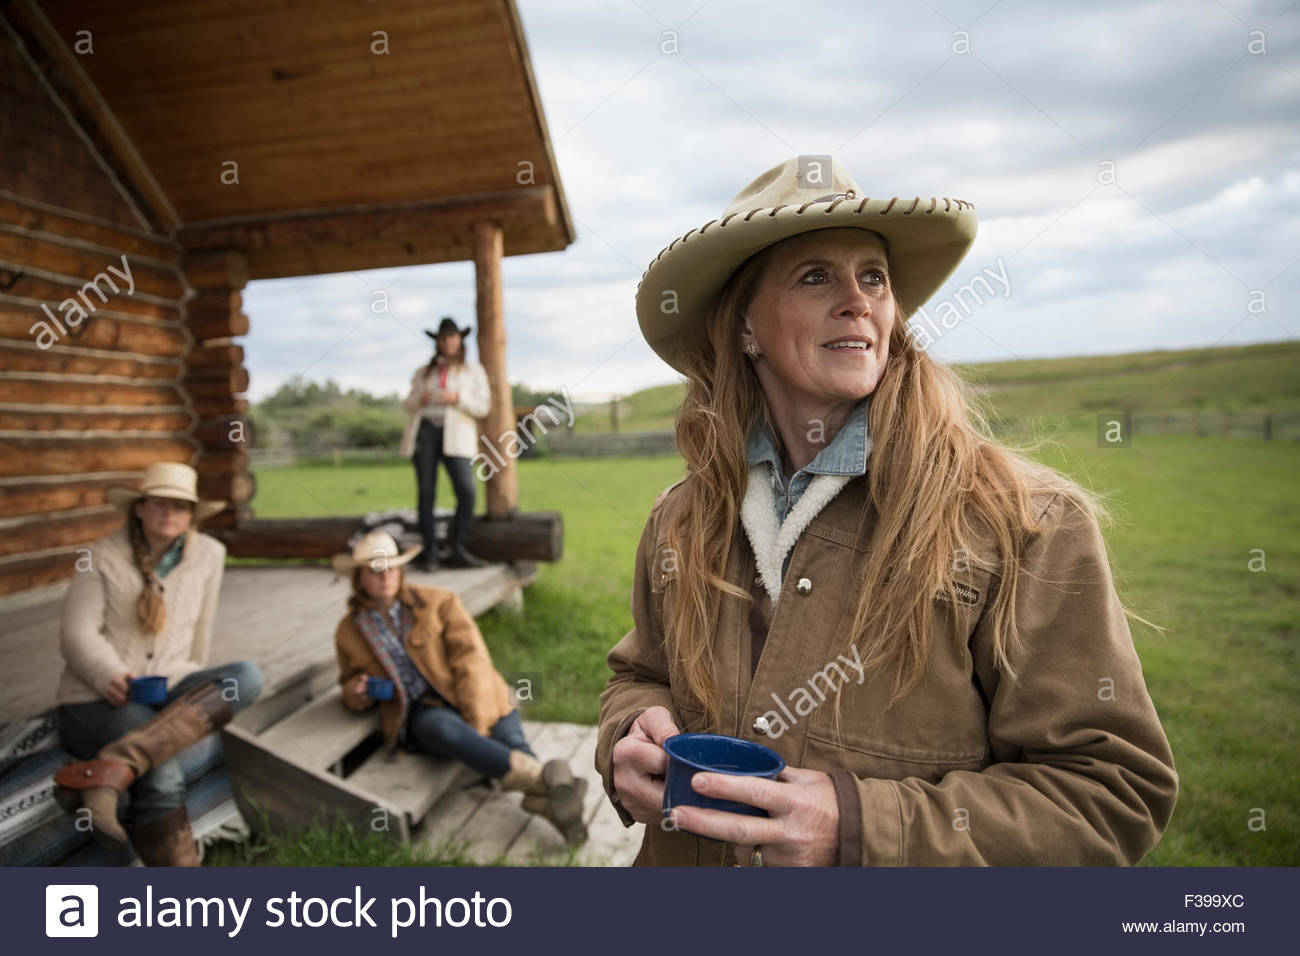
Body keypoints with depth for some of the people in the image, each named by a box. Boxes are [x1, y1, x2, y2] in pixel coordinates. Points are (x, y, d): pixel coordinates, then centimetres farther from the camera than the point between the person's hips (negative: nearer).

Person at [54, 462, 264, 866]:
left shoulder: (208, 554, 4)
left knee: (247, 676, -29)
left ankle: (110, 769, -38)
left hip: (167, 691, 4)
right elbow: (77, 632, -7)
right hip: (99, 696, -3)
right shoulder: (104, 556, -2)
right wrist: (111, 677, -25)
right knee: (163, 776, -31)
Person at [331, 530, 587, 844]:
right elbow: (349, 682, 24)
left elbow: (471, 660, -4)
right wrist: (357, 692, -3)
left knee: (513, 745, -29)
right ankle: (542, 777, -50)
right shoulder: (349, 631, 8)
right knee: (445, 727, -37)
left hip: (468, 701, 2)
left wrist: (476, 723, -14)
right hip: (419, 714, -1)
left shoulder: (438, 602, 1)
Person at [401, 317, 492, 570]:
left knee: (467, 492, -16)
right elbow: (408, 403, 19)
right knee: (426, 492, -2)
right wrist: (420, 399, -4)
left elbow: (483, 407, 5)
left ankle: (458, 551, -6)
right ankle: (429, 551, 3)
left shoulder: (474, 371, 14)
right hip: (424, 432, 2)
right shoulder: (424, 372, 21)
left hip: (455, 435, -2)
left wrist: (457, 398, -12)